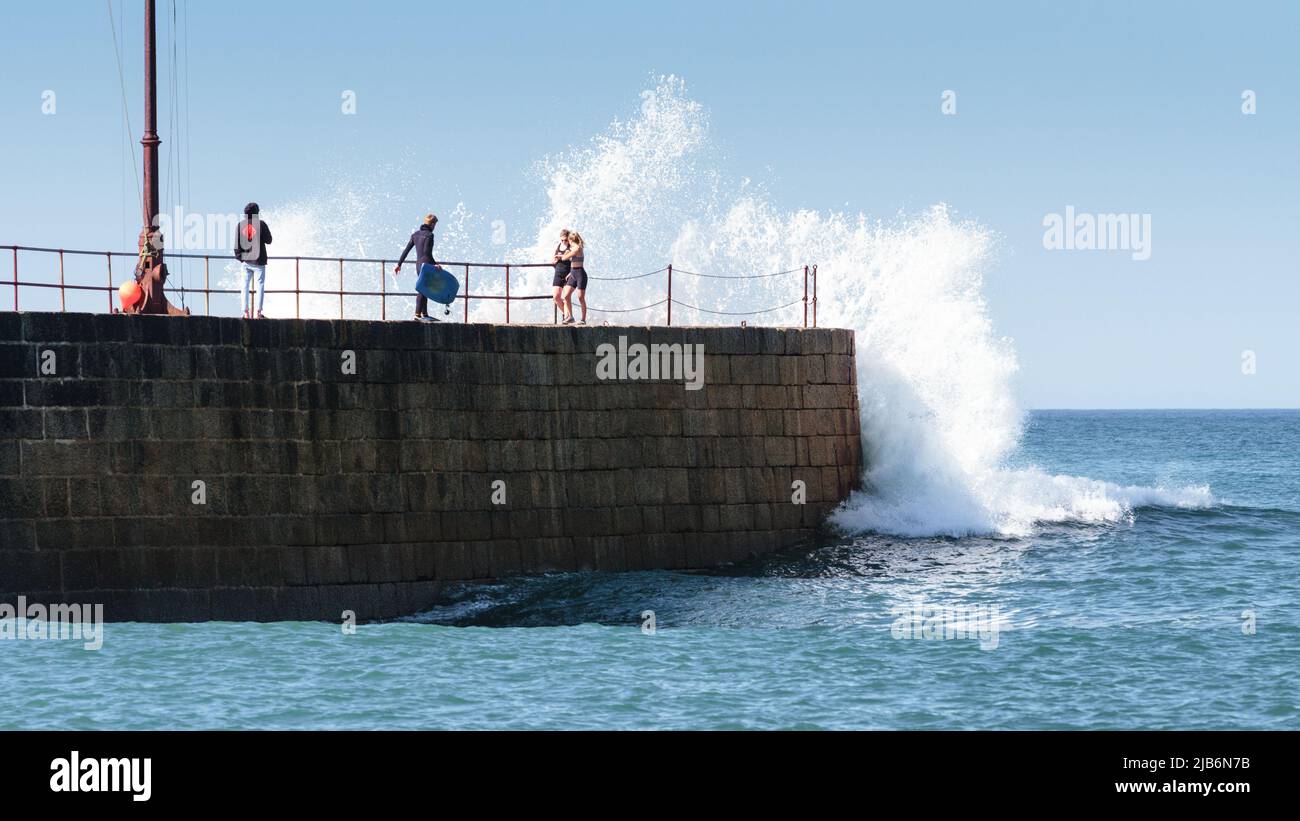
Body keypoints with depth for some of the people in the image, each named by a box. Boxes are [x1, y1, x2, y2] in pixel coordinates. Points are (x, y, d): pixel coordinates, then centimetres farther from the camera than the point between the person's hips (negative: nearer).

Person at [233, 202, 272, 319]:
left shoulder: (240, 225, 3)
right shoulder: (261, 224, -7)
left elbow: (237, 243, 2)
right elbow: (268, 240, 1)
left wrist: (239, 256, 10)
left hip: (245, 260, 3)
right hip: (258, 260, -3)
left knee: (245, 285, 7)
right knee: (260, 285, 3)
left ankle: (246, 312, 3)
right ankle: (259, 312, -3)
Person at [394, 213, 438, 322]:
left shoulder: (415, 234, 13)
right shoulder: (429, 235, -10)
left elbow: (406, 250, 13)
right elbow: (427, 252, -20)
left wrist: (399, 264, 16)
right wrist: (434, 263, -17)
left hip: (418, 264, 8)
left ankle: (425, 314, 18)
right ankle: (418, 314, -13)